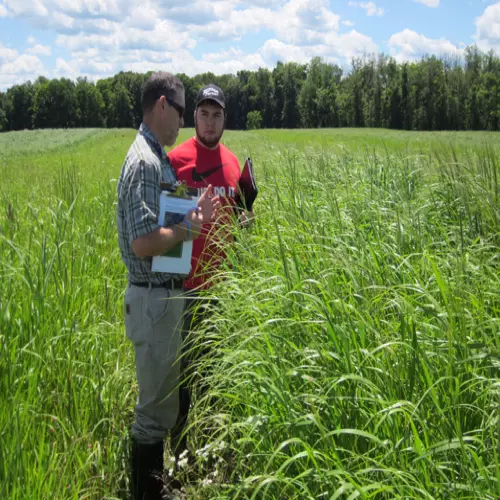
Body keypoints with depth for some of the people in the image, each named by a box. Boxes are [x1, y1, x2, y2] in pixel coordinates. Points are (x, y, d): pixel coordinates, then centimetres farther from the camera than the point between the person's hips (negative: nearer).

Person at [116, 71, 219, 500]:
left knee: (163, 400, 19)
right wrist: (188, 228, -15)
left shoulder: (160, 157, 13)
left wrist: (194, 215, 6)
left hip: (168, 295, 10)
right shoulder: (143, 162, -19)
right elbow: (143, 242, -27)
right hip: (153, 299, -10)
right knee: (156, 408, 1)